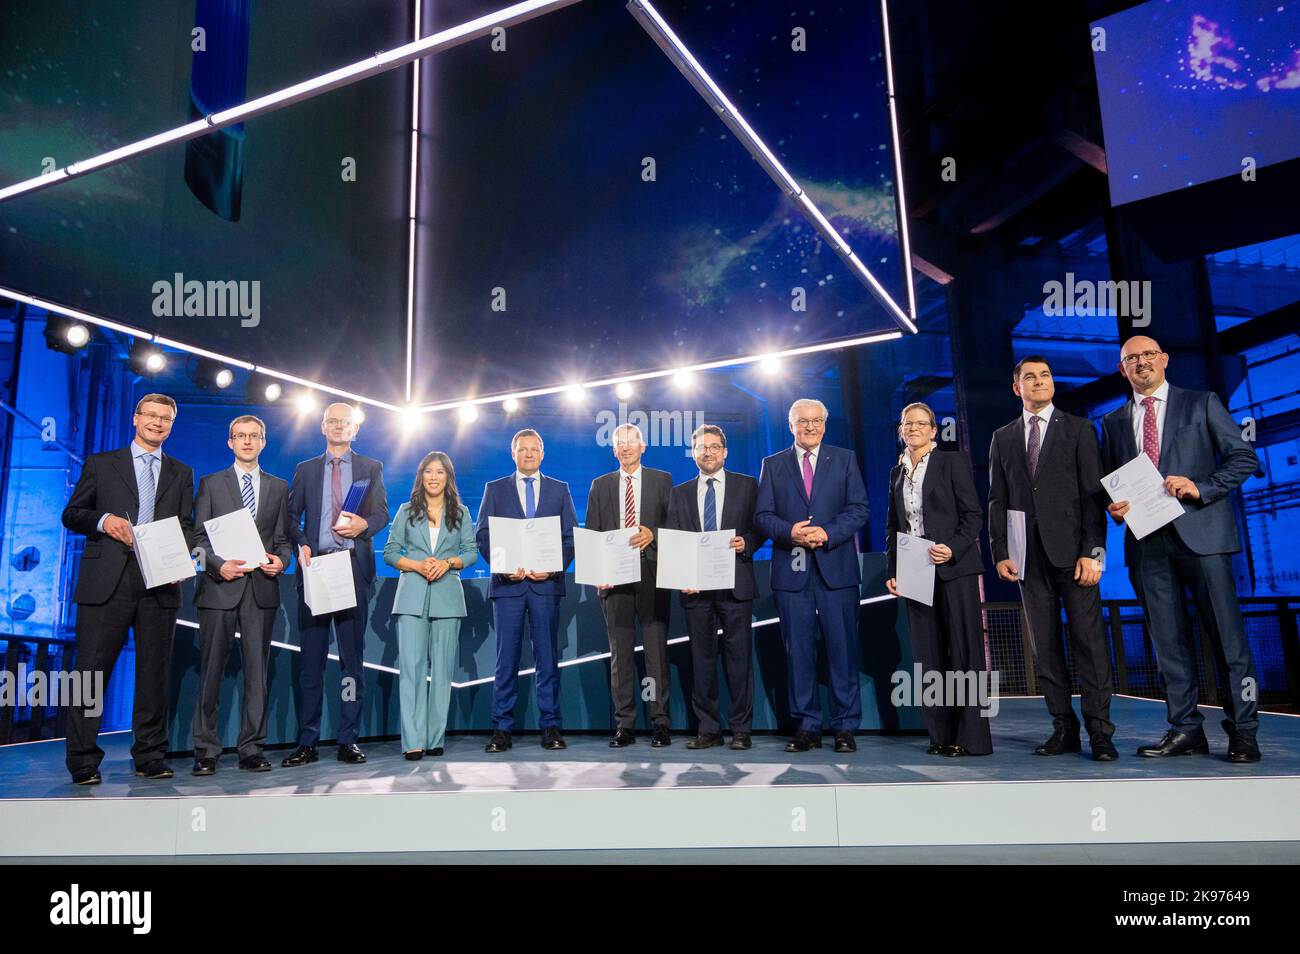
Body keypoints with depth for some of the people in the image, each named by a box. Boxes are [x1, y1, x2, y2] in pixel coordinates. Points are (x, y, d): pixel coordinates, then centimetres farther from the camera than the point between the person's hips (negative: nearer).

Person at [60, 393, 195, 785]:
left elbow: (187, 526, 11)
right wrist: (103, 520, -11)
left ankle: (150, 758, 13)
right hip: (107, 582, -1)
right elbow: (71, 514, 10)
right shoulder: (101, 463, 11)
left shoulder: (181, 473, 16)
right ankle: (83, 761, 7)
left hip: (160, 581, 2)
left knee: (154, 672, 5)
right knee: (92, 670, -1)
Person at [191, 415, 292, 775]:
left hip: (262, 588, 2)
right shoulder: (211, 483, 9)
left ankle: (251, 748, 11)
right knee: (211, 671, 1)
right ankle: (206, 751, 9)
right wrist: (219, 565, -12)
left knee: (257, 671, 4)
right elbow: (199, 536, 4)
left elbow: (283, 538, 13)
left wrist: (281, 560, -8)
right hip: (219, 587, -2)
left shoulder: (278, 487, 14)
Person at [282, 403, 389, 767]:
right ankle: (307, 743, 7)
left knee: (352, 656, 2)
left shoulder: (371, 468, 13)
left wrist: (364, 524, -15)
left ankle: (349, 740, 8)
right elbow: (291, 515, 9)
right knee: (311, 657, 2)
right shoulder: (305, 470, 16)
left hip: (354, 567, -1)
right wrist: (301, 544, -10)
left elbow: (382, 513, 6)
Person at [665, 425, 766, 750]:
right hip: (694, 588, 2)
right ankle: (708, 729, 16)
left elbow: (760, 527, 7)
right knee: (702, 659, 7)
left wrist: (746, 543, -13)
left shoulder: (747, 485, 7)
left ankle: (741, 729, 10)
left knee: (739, 658, 1)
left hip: (735, 586, -2)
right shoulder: (680, 493, 13)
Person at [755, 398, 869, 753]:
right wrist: (790, 533, -14)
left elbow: (859, 508, 2)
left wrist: (828, 533, -14)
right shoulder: (773, 465, 12)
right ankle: (806, 727, 14)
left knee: (843, 648, 1)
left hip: (836, 567, -1)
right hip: (791, 570, 1)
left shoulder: (844, 460, 10)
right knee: (798, 651, 5)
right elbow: (762, 515, 5)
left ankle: (845, 727, 10)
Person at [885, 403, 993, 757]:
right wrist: (892, 571, 7)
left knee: (963, 651, -3)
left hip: (953, 567, -5)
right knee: (928, 655, 5)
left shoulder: (953, 461, 0)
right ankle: (940, 733, 12)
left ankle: (971, 737, 2)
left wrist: (953, 549, -19)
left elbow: (973, 514, -4)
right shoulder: (897, 472, 15)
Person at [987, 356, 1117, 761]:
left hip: (1072, 551, -3)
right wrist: (1000, 552, 2)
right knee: (1044, 647, 4)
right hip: (1028, 555, 3)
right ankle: (1064, 728, 11)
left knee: (1089, 641, -4)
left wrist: (1092, 551, -9)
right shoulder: (1002, 438, 15)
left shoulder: (1078, 430, 7)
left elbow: (1094, 494, 0)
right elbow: (998, 501, 12)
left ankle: (1099, 731, 2)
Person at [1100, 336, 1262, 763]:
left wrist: (1200, 488, -11)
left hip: (1200, 531, -3)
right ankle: (1185, 729, 12)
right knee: (1167, 639, 5)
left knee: (1227, 632, -3)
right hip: (1146, 540, 3)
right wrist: (1114, 507, -3)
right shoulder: (1113, 422, 16)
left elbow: (1244, 458, 3)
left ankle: (1243, 731, 7)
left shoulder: (1202, 404, 8)